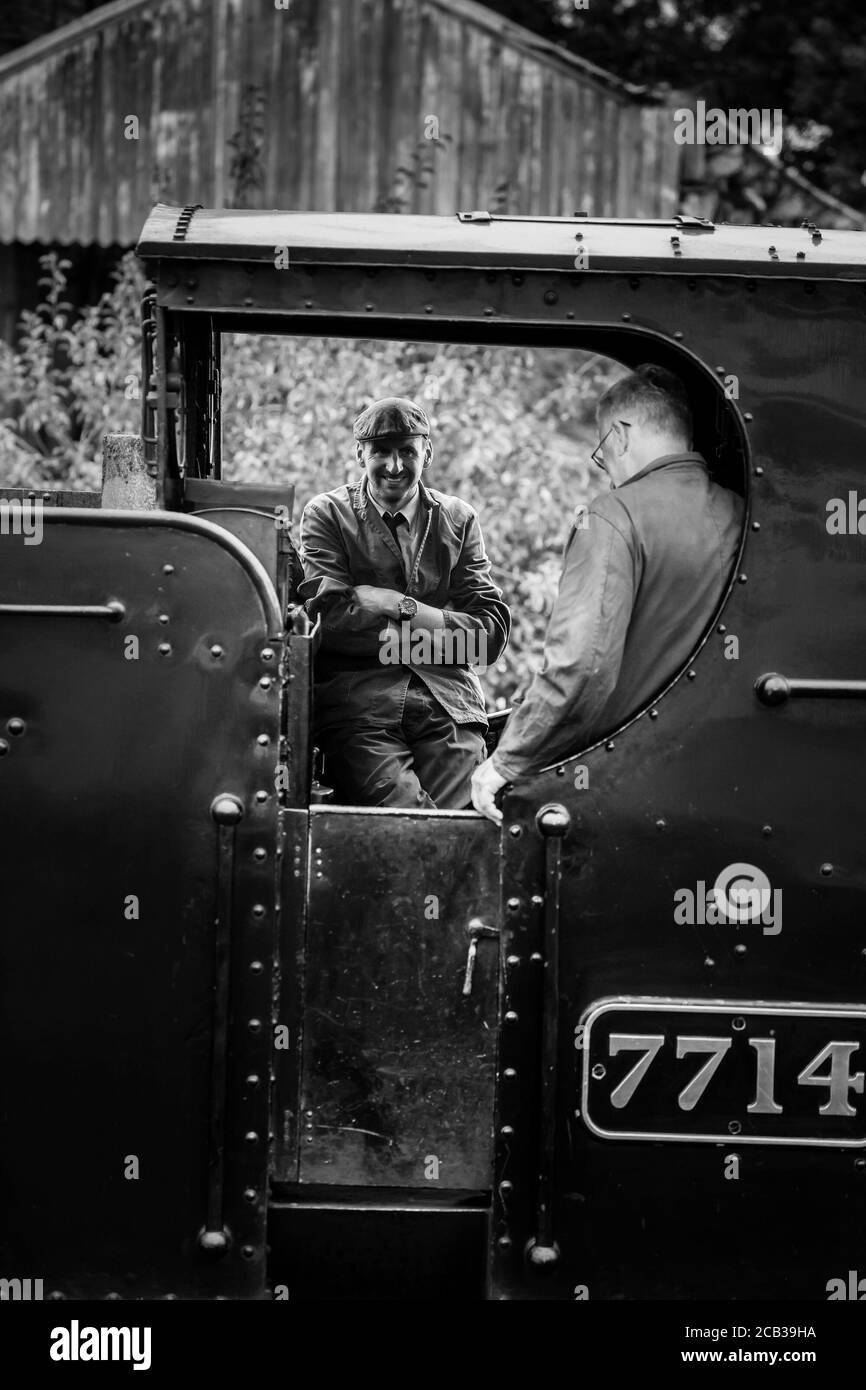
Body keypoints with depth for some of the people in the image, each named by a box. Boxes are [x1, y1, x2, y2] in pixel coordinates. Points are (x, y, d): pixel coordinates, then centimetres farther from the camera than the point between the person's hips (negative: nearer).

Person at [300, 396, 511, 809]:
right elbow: (329, 619, -5)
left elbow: (492, 633, 8)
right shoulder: (326, 515, 11)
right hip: (359, 709, -2)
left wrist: (395, 605, -3)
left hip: (449, 709, 2)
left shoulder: (458, 520, 18)